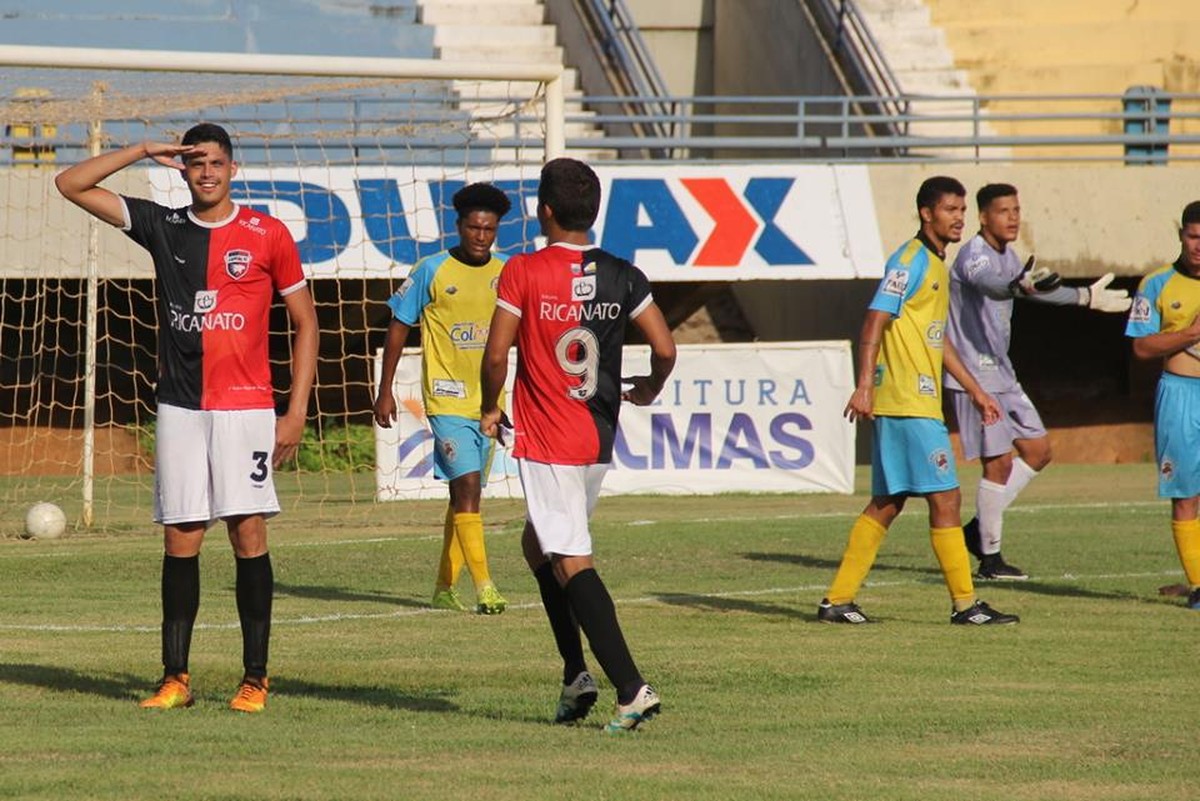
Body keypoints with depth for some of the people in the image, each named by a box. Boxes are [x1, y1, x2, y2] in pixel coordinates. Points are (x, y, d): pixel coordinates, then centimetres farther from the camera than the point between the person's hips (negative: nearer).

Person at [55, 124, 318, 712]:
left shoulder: (267, 235, 1)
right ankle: (175, 679, 5)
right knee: (180, 541, 2)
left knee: (249, 536, -5)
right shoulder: (162, 227, 9)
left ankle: (255, 679, -1)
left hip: (246, 408, -3)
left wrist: (297, 411, -1)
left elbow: (305, 323, 5)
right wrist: (143, 152, 3)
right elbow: (71, 185, 10)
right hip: (179, 408, 3)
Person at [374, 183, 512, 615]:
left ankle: (444, 588, 18)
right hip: (447, 398, -5)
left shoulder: (505, 275, 6)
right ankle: (483, 586, -18)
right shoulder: (432, 271, -6)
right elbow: (398, 327, 1)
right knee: (467, 485, -15)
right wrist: (385, 392, -1)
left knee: (465, 492, 10)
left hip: (488, 400, 5)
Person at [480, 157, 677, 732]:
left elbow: (496, 354, -11)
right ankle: (576, 675, 14)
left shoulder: (523, 272, -10)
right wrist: (649, 388, 21)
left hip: (545, 441, -6)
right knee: (538, 543, 22)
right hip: (599, 440, 6)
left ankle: (632, 687, -18)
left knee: (571, 563, -7)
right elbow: (665, 349, 0)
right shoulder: (621, 277, 2)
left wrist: (491, 409, 7)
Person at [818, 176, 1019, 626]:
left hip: (921, 401, 10)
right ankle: (965, 605, -3)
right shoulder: (910, 260, -11)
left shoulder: (937, 265, 19)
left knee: (887, 503, 10)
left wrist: (975, 390, 29)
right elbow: (875, 322, -17)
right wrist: (864, 387, -25)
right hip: (907, 404, -10)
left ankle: (838, 600, 12)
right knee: (945, 498, -7)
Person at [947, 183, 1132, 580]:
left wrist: (1086, 297, 30)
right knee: (998, 462, -8)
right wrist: (1021, 286, -63)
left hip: (1001, 373, 10)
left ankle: (980, 527, 18)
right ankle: (990, 558, 1)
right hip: (974, 375, -10)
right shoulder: (974, 256, -18)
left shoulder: (1008, 256, 12)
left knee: (1038, 450, 10)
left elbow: (1039, 290, 27)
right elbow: (990, 284, -41)